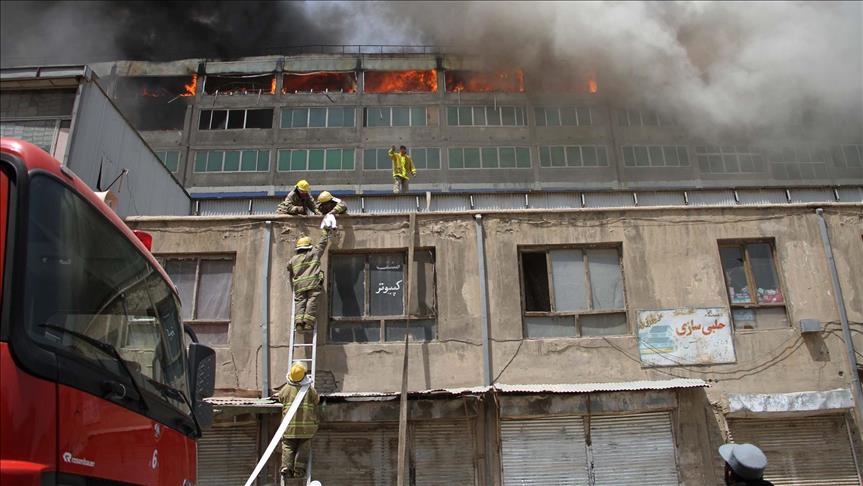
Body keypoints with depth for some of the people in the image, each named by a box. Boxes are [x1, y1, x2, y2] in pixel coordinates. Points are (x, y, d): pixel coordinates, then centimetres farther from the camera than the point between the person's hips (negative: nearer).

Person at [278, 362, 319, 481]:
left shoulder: (286, 389, -1)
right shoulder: (310, 389, -4)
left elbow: (280, 398, 18)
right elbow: (317, 400, 9)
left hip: (289, 426, 1)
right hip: (306, 426, -1)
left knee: (288, 447, 7)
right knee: (303, 448, 6)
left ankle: (286, 467, -9)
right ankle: (299, 469, -1)